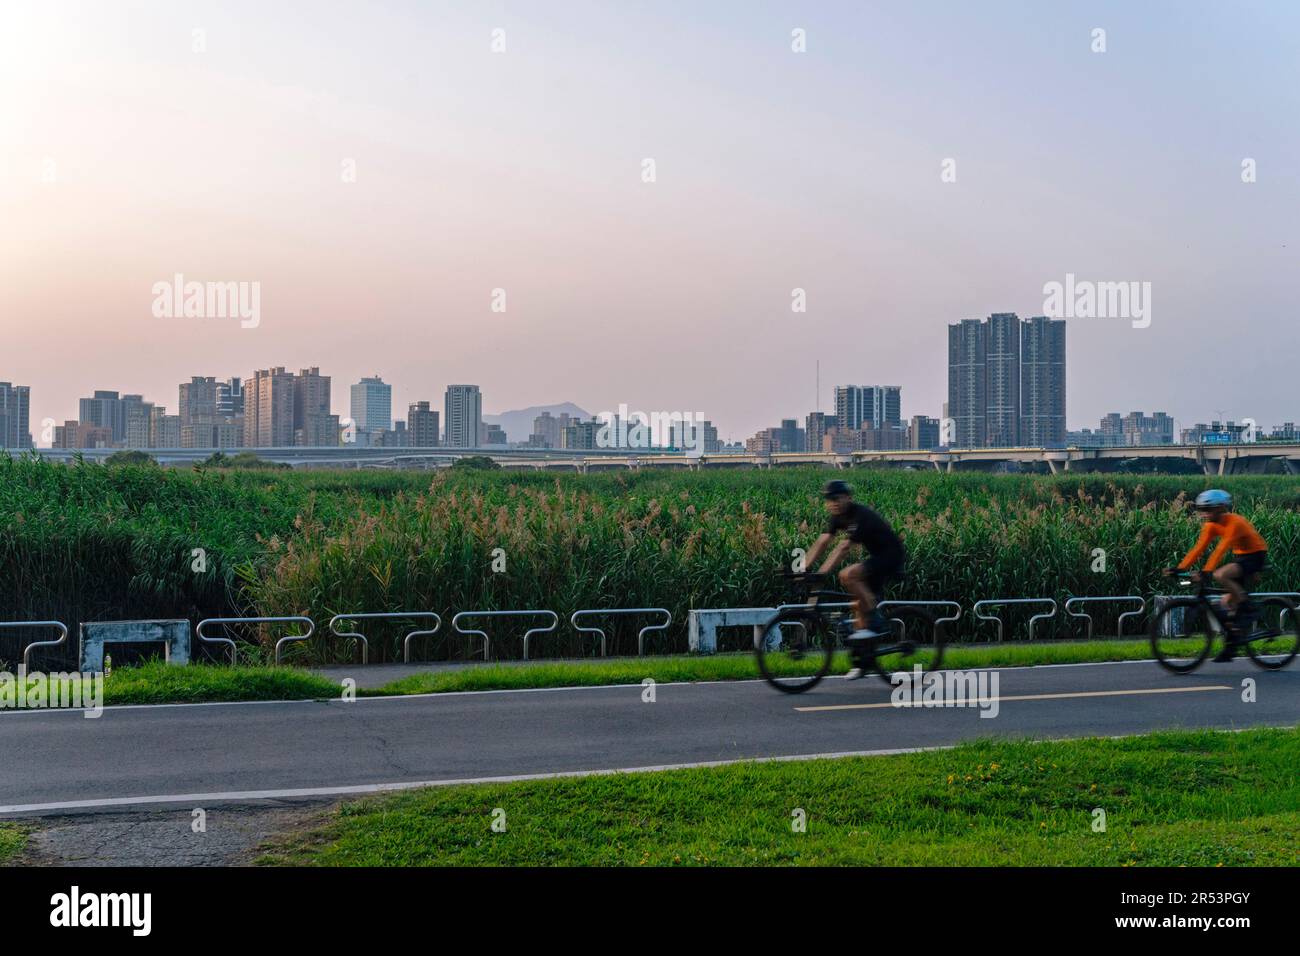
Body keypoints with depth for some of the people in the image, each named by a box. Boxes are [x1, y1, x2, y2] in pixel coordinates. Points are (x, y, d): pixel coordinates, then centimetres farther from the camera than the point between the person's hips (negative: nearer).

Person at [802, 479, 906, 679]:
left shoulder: (861, 516, -24)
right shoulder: (839, 517, 4)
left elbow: (843, 547, -32)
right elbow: (822, 542, -1)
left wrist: (823, 573, -38)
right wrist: (803, 568, -11)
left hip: (891, 556, -9)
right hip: (878, 557, 9)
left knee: (848, 575, -28)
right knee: (860, 604, 4)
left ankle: (876, 623, -18)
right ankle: (861, 662, 11)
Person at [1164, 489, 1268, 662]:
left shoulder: (1234, 523, -26)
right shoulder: (1211, 526, -1)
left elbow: (1221, 549, -35)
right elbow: (1199, 548, -4)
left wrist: (1206, 571, -44)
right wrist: (1180, 568, -14)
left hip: (1256, 556, -9)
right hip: (1241, 556, 9)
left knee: (1220, 575, -31)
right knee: (1228, 601, 3)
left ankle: (1246, 608, -15)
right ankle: (1230, 647, 10)